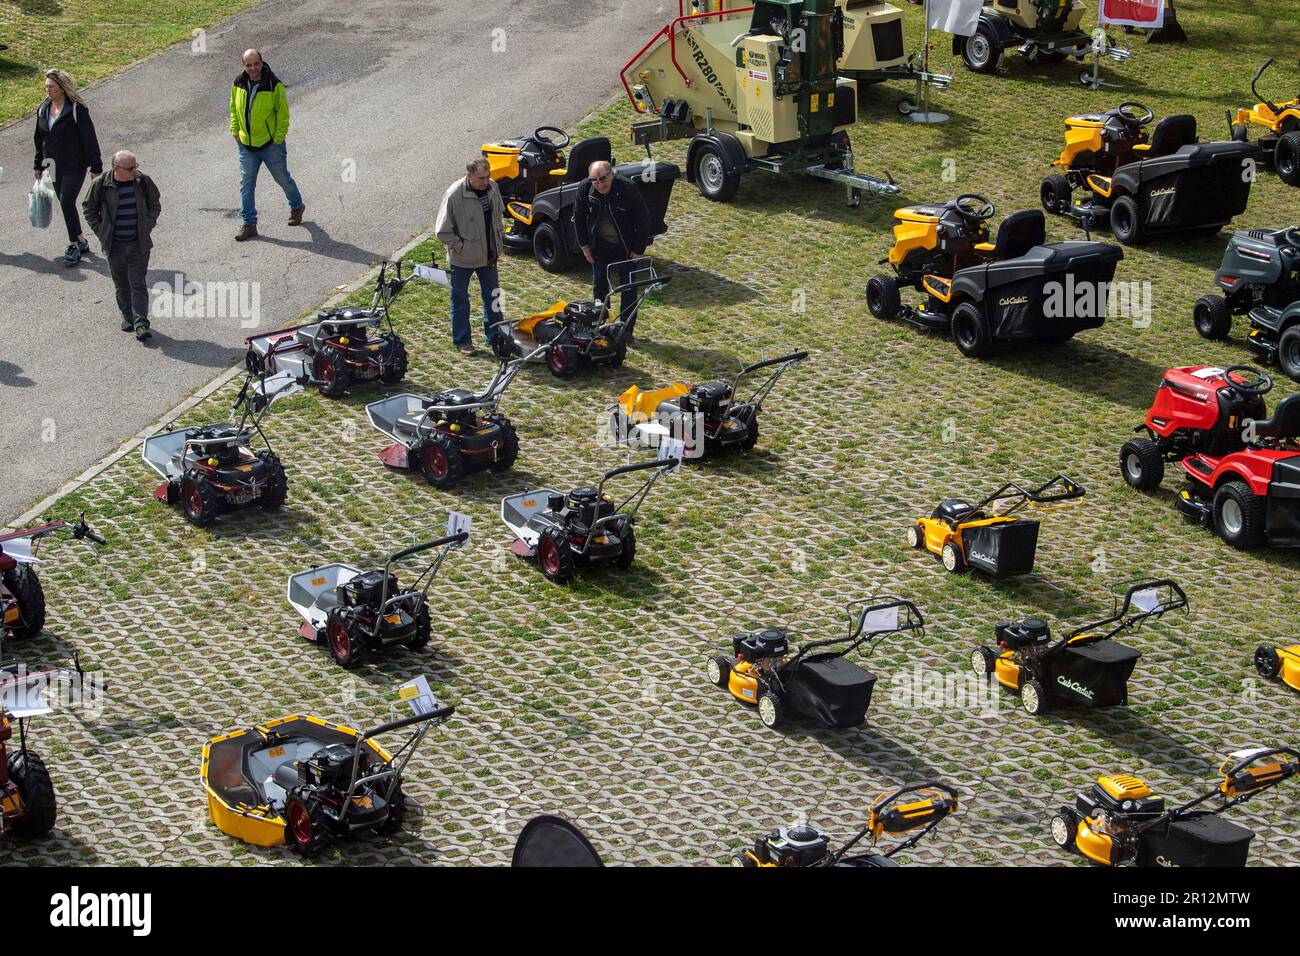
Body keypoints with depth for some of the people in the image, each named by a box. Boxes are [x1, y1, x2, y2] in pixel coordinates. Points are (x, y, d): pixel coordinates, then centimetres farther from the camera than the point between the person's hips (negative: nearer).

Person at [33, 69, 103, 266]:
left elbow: (89, 138, -13)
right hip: (54, 167, 7)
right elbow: (40, 139, 16)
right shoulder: (43, 109, 5)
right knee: (66, 205, 10)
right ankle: (81, 241, 24)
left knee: (67, 202, -14)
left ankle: (74, 246, -5)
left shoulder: (76, 109, -15)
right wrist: (39, 165, 19)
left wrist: (96, 167, -13)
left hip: (75, 165, -7)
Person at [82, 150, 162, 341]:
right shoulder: (100, 184, -9)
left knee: (138, 284, -5)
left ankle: (141, 324, -8)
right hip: (114, 245, 1)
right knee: (121, 284, 12)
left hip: (139, 244, -1)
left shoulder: (143, 182, -5)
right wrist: (101, 232, -1)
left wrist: (147, 227, 1)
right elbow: (88, 209, 5)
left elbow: (155, 205, 11)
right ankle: (127, 317, 29)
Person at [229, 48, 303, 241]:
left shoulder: (274, 85, -16)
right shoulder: (238, 84, -3)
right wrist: (235, 131, 5)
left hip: (271, 144, -4)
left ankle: (296, 206, 39)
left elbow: (283, 114, -11)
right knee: (246, 184, 2)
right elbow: (234, 109, 12)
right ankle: (249, 224, 9)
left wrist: (278, 138, -12)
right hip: (246, 145, 4)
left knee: (282, 178, 14)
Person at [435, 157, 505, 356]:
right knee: (460, 300, 10)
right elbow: (443, 232, -18)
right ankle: (462, 341, 24)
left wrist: (500, 236, 7)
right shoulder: (454, 195, -24)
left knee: (493, 295, 18)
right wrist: (462, 248, -18)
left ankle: (494, 336, 34)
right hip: (463, 260, -6)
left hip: (489, 255, 6)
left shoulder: (492, 187, -5)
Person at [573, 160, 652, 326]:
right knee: (599, 286, 12)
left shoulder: (628, 188, -25)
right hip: (600, 245, 3)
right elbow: (579, 217, 2)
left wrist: (638, 250, -14)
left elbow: (643, 219, -16)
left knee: (628, 289, 1)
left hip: (625, 247, -3)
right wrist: (584, 245, 2)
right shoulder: (585, 188, -16)